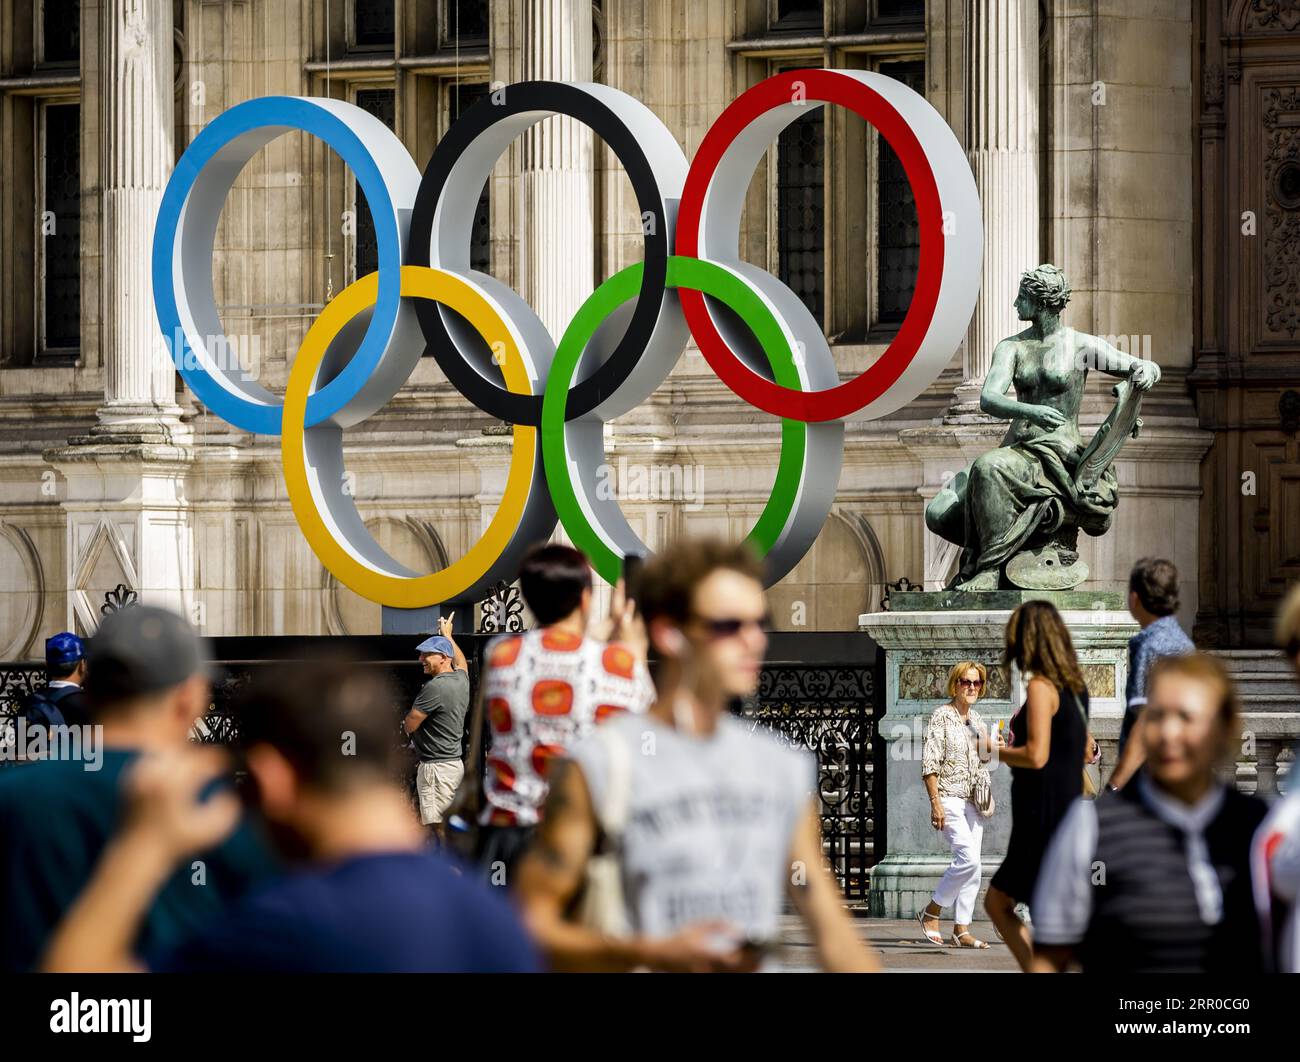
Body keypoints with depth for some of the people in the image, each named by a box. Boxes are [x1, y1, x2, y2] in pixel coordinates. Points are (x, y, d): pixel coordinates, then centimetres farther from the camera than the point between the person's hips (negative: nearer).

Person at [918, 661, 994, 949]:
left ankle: (961, 930, 6)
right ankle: (931, 912, -2)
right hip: (949, 798, -7)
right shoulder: (941, 716, -8)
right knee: (968, 859, -18)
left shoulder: (976, 719, 13)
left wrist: (988, 746, 0)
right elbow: (929, 763, -12)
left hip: (972, 801, 7)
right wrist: (935, 802, -19)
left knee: (971, 866, 3)